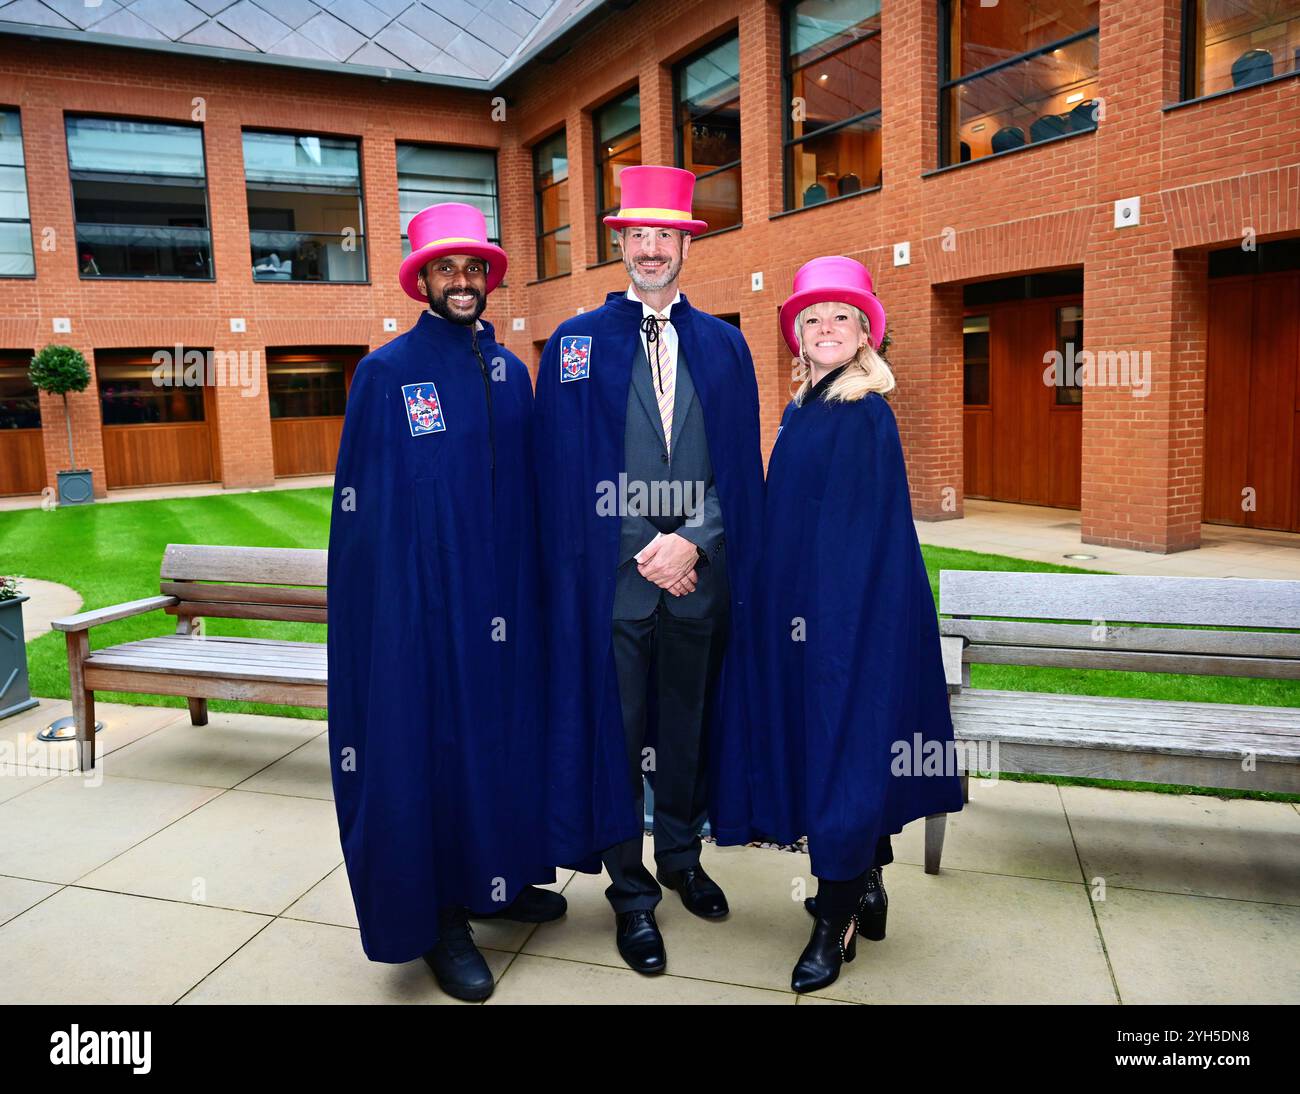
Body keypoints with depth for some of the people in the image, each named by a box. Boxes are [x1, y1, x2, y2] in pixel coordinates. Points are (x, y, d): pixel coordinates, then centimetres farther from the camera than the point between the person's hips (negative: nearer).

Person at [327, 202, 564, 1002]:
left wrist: (532, 582, 9)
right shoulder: (387, 372, -5)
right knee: (425, 741, 4)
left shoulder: (511, 371, 9)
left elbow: (530, 487, 12)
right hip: (419, 599, -5)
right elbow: (359, 502, -6)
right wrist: (375, 599, -10)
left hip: (503, 598, 5)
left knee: (501, 730, 14)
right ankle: (438, 914, 19)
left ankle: (495, 875, 33)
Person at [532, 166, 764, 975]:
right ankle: (631, 892, 25)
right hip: (612, 575, -2)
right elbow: (561, 474, -4)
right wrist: (642, 553, -9)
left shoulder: (725, 345, 7)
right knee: (616, 732, 7)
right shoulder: (576, 344, 0)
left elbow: (743, 468, 5)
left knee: (690, 725, 16)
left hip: (702, 573, 3)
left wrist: (692, 542, -10)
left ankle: (682, 859, 38)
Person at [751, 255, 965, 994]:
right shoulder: (804, 411, 13)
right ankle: (868, 888, 31)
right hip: (806, 605, 8)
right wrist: (790, 611, 13)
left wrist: (821, 614, -20)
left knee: (844, 746, -3)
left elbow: (863, 527, -17)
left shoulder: (866, 415, -11)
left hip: (853, 607, -8)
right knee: (826, 740, 15)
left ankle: (837, 923, 9)